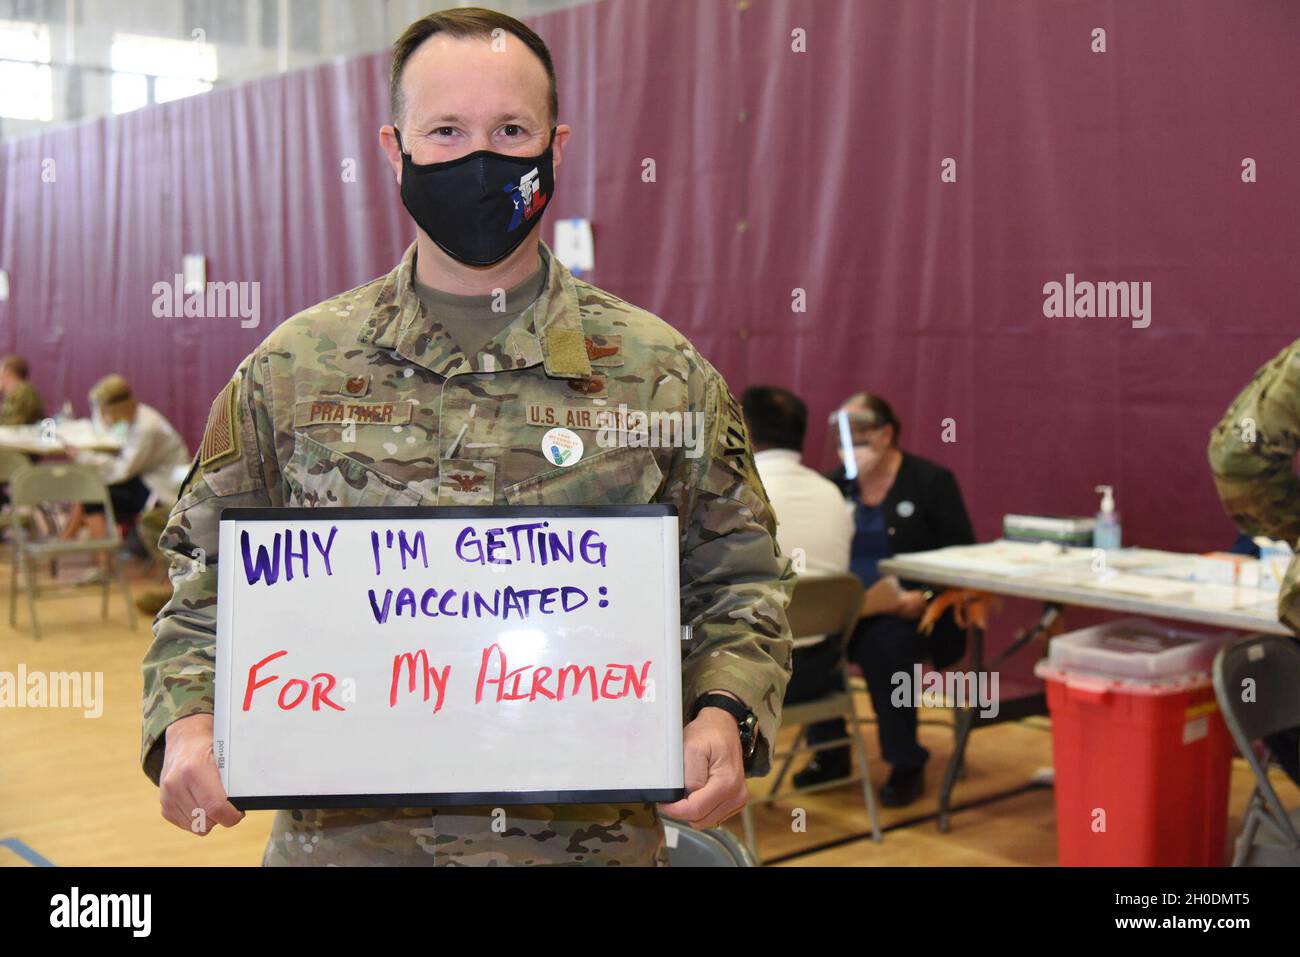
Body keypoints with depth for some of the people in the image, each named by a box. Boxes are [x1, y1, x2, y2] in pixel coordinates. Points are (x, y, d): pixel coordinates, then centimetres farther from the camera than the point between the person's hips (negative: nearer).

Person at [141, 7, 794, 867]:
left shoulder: (663, 371, 0)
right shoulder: (293, 369, 3)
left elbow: (739, 584, 6)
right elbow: (211, 588, 9)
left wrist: (724, 718, -11)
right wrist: (187, 724, -8)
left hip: (587, 837, 0)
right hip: (337, 836, 1)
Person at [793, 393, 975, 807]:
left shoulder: (931, 481, 0)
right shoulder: (838, 483, 12)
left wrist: (924, 597, -19)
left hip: (909, 613, -4)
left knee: (883, 646, -35)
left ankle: (906, 765, -13)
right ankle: (830, 753, -5)